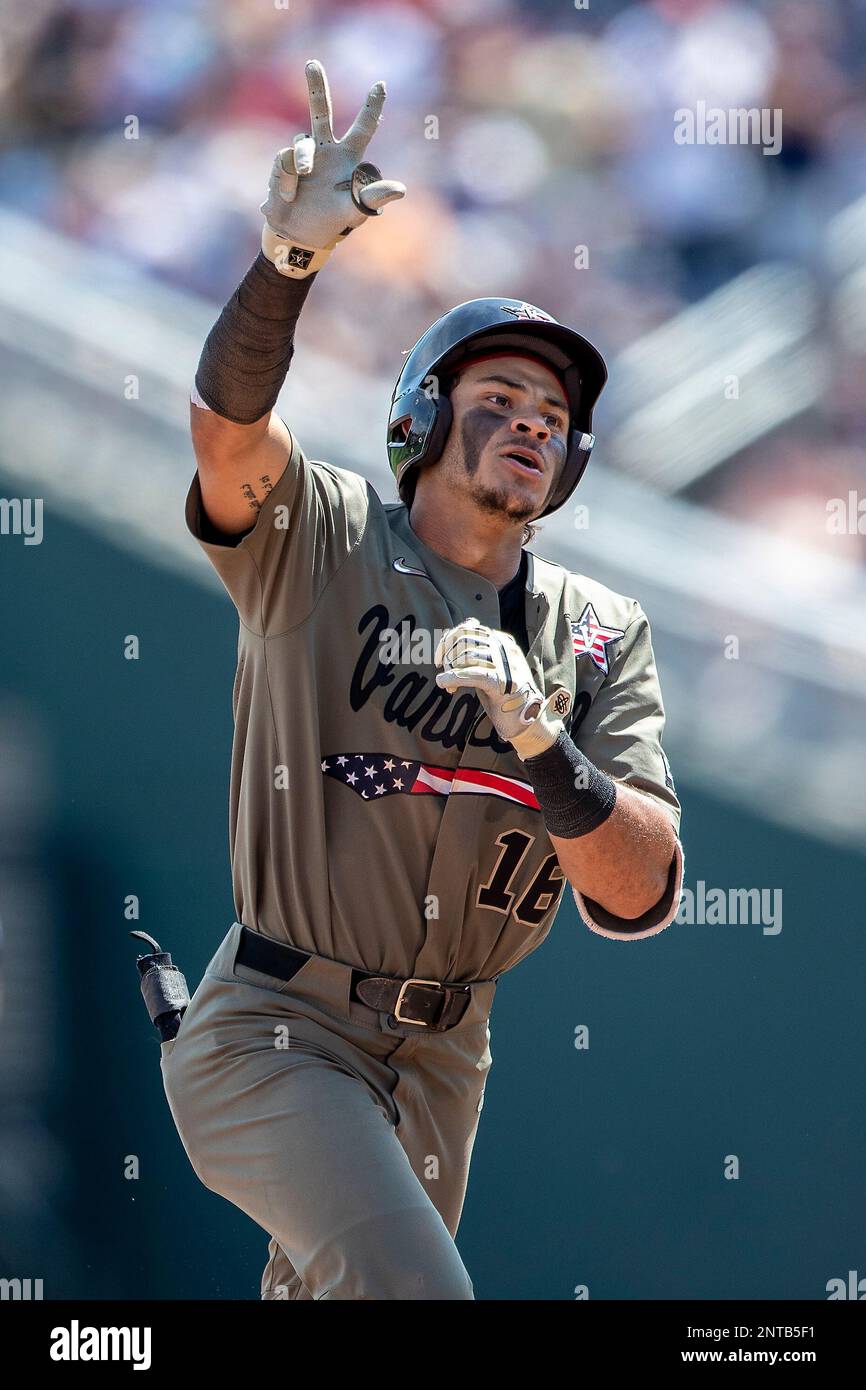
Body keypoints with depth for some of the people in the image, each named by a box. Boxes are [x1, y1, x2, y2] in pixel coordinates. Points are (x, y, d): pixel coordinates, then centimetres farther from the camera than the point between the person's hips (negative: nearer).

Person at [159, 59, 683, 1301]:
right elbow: (229, 426, -28)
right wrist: (289, 259, -46)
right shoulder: (321, 538, -4)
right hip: (273, 1035, -5)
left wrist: (544, 745, -25)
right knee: (413, 1289, -25)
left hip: (440, 1056, 5)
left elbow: (639, 900, -7)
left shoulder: (601, 637, 4)